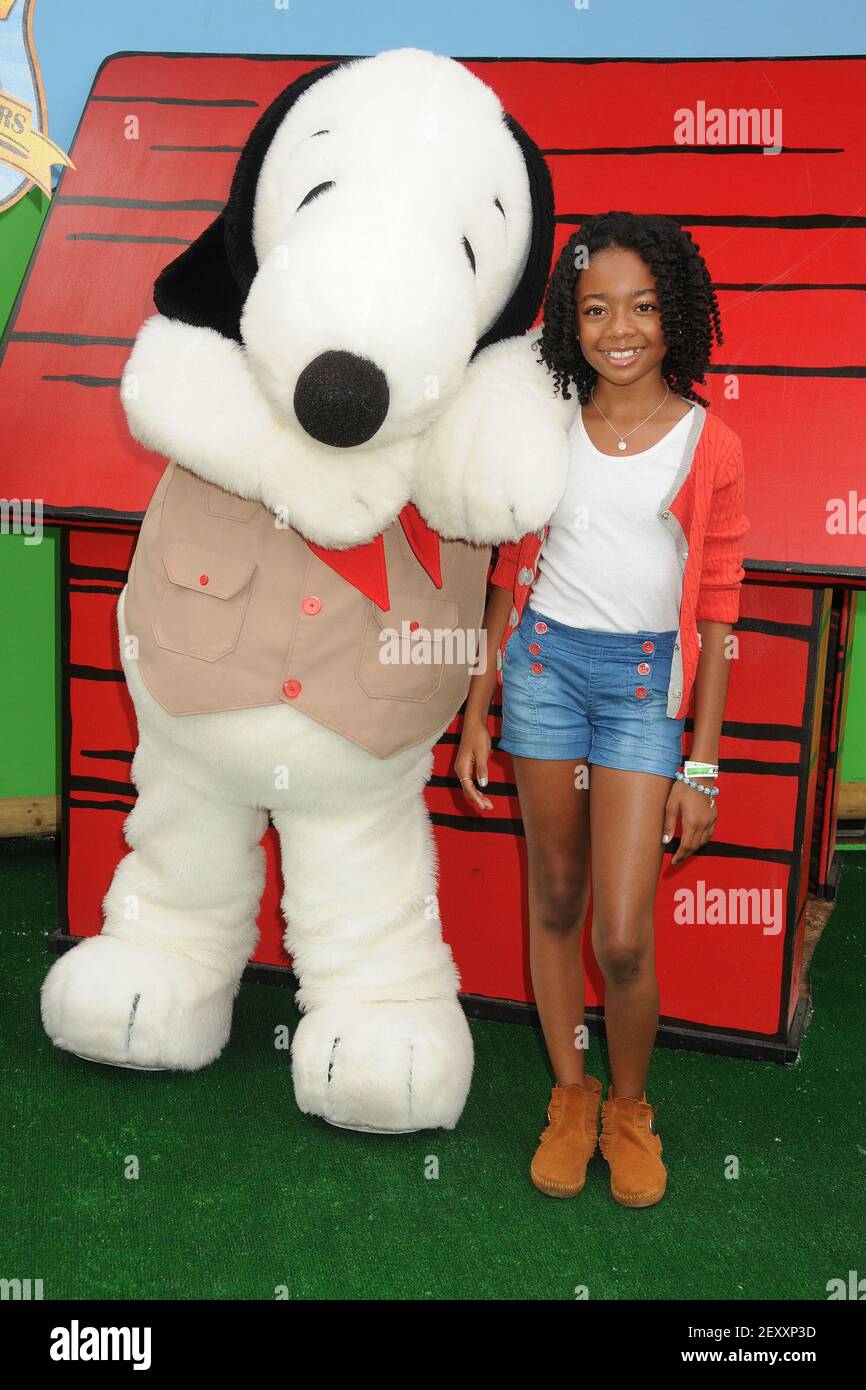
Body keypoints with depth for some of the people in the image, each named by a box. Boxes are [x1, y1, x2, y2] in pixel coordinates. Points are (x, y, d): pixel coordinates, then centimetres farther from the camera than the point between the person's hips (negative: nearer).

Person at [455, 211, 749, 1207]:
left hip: (646, 682, -2)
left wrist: (702, 765, -3)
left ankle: (629, 1107, 24)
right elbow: (513, 577, 8)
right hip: (544, 665, 3)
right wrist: (477, 712, 6)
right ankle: (570, 1096, 32)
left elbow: (716, 614, -1)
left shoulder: (709, 445, -3)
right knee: (554, 902, 12)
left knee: (623, 939, -6)